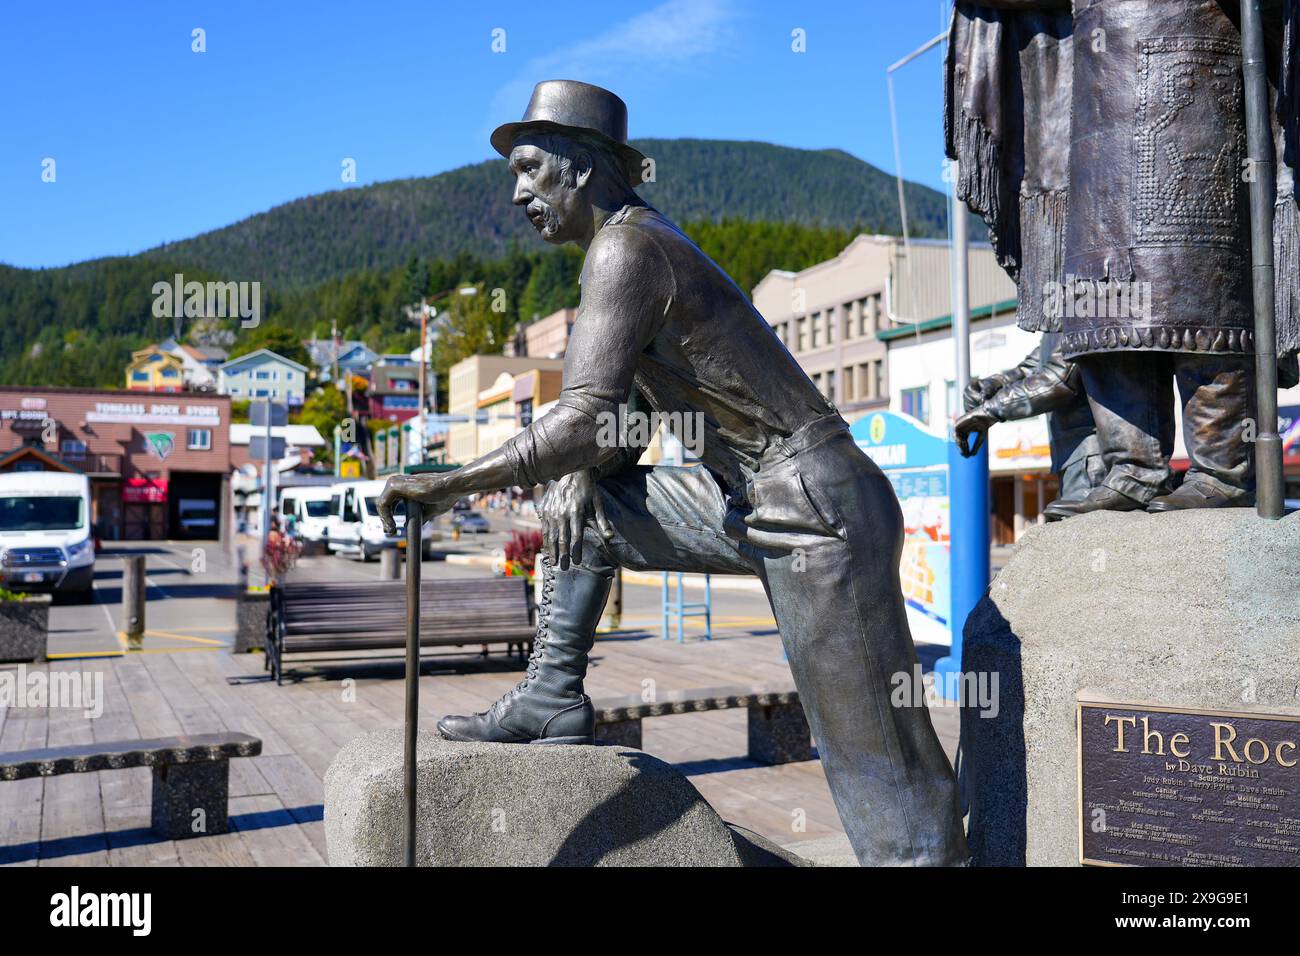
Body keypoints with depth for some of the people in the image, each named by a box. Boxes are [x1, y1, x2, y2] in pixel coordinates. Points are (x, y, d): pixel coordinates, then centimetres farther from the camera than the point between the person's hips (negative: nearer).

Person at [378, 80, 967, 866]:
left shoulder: (625, 247, -13)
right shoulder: (643, 242, 17)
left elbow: (583, 424, -23)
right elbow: (620, 421, 20)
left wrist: (449, 486, -14)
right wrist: (578, 473, 0)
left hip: (815, 513, -10)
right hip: (757, 504, 10)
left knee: (883, 775, -7)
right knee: (579, 501, 16)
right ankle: (553, 697, 15)